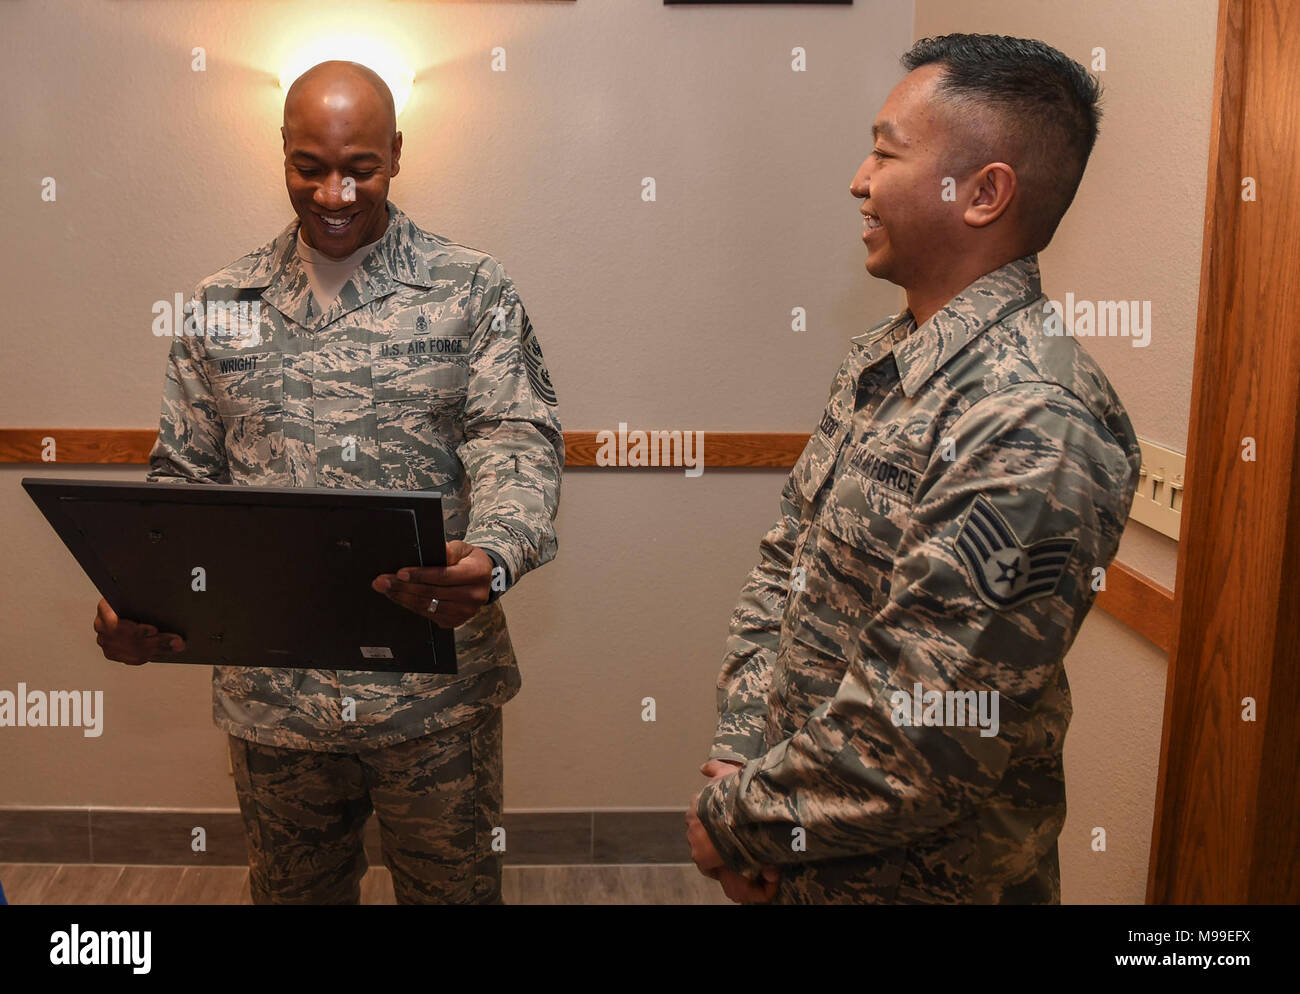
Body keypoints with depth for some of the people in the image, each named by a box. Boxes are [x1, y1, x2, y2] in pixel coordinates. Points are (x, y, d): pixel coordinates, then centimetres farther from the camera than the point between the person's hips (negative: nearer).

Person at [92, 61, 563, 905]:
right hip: (271, 692, 3)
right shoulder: (222, 306, 7)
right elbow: (184, 475, 9)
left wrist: (493, 557, -32)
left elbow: (519, 439, -11)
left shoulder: (473, 290, -1)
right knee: (293, 890, 21)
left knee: (454, 888, 15)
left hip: (435, 693, -2)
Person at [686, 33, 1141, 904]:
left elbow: (923, 739, -28)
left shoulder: (1032, 426, -27)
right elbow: (785, 564, 5)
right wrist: (739, 755, -6)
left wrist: (738, 823, -14)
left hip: (909, 874, -7)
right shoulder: (880, 361, 3)